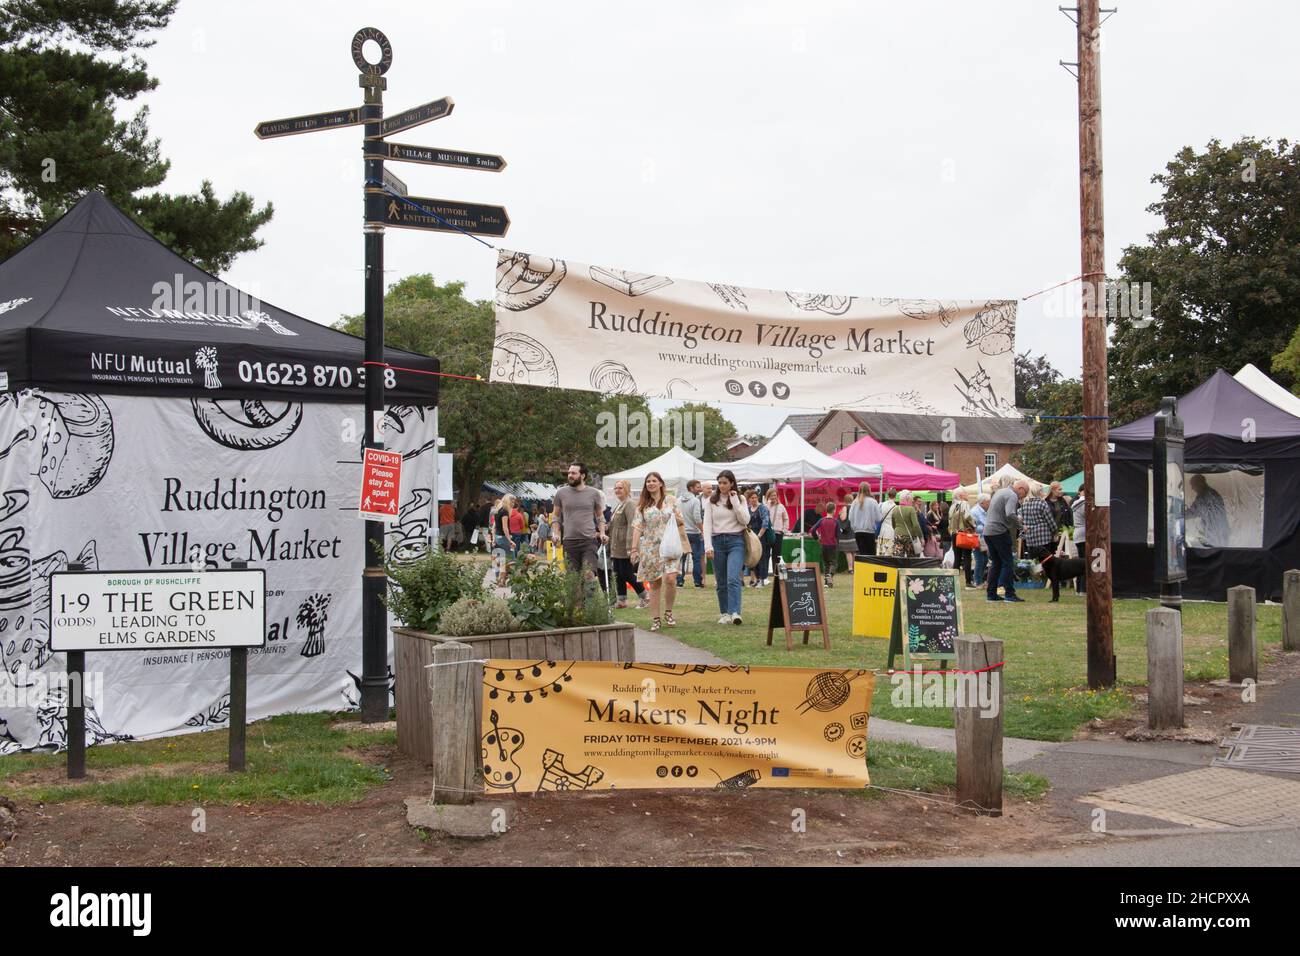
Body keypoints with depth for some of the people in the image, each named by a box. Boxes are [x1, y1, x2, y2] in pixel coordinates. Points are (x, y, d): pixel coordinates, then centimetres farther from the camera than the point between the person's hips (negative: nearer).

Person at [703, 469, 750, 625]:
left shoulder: (740, 499, 7)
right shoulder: (711, 501, 7)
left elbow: (745, 520, -5)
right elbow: (707, 524, 1)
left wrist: (734, 500, -9)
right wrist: (708, 546, -9)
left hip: (735, 541, -2)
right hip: (717, 541, 2)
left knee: (733, 578, -17)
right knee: (721, 582, 6)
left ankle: (735, 613, -24)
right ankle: (725, 613, 15)